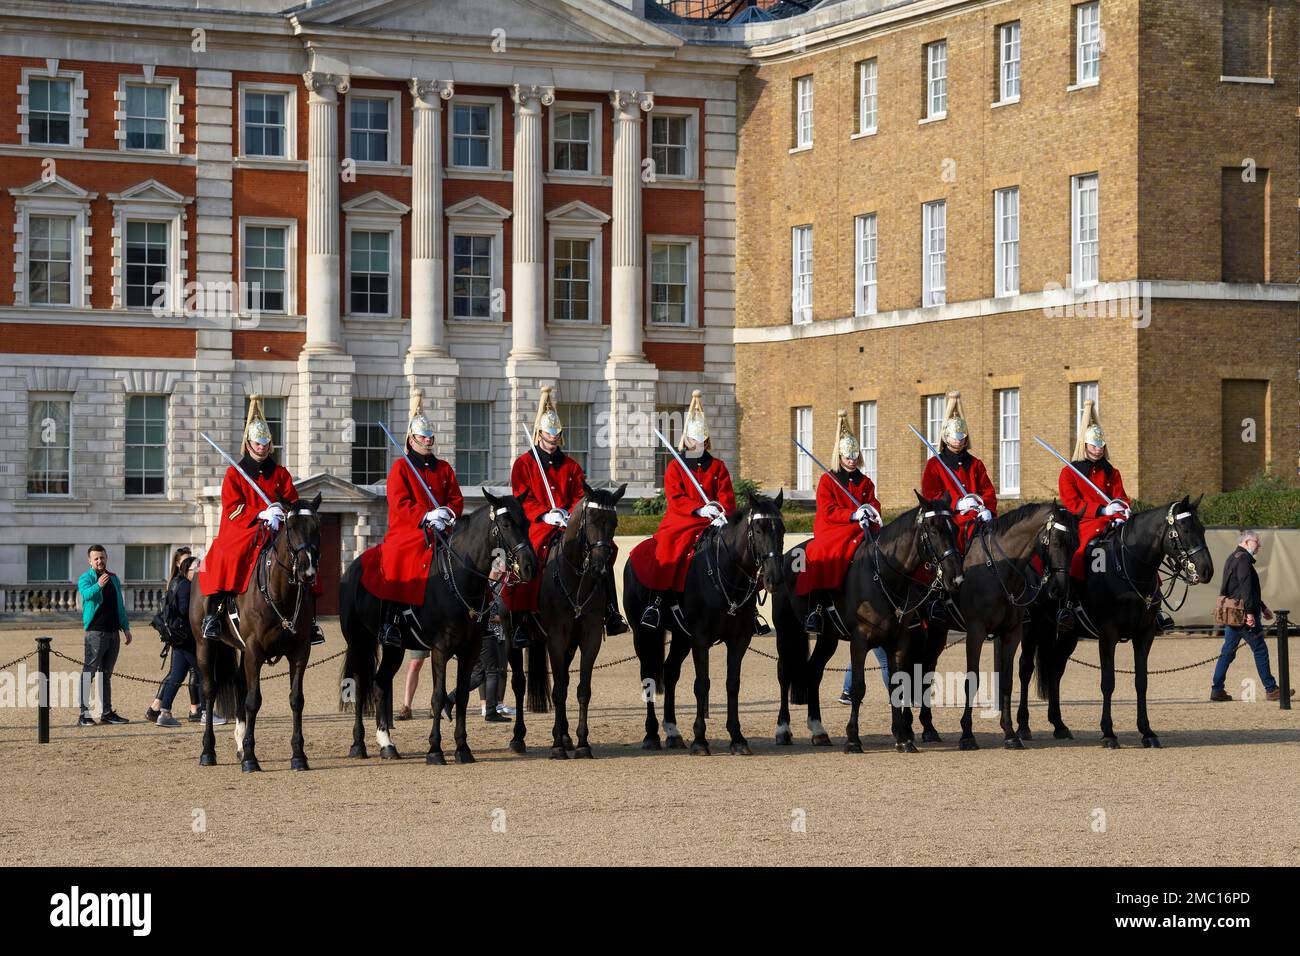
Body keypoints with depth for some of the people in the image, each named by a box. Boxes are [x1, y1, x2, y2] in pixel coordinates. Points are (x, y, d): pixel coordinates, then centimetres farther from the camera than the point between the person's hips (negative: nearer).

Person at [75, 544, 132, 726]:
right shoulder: (86, 578, -3)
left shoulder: (113, 578, 16)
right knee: (89, 672, -10)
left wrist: (126, 627, 17)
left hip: (113, 632, 6)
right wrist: (98, 585, -43)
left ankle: (106, 712, 18)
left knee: (106, 675, 13)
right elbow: (86, 593, -25)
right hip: (95, 631, -6)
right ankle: (84, 714, -12)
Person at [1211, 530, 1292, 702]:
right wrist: (1250, 612, -25)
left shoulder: (1233, 559, 22)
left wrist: (1263, 607, 33)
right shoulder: (1243, 559, -12)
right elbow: (1246, 587, -22)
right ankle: (1271, 689, 5)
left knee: (1228, 652, 10)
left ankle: (1217, 690, 8)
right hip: (1242, 615, -10)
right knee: (1260, 650, -1)